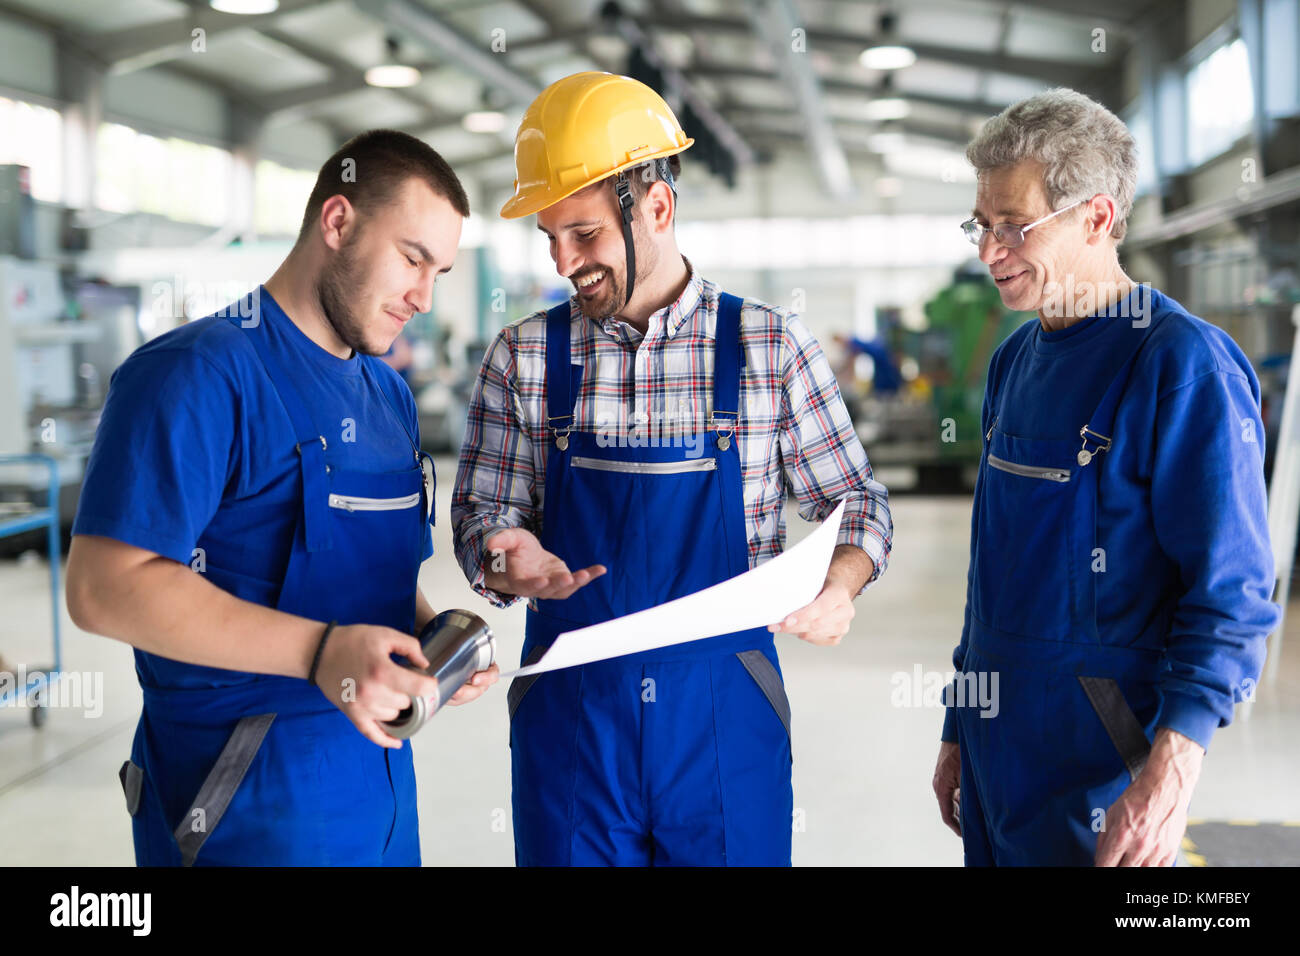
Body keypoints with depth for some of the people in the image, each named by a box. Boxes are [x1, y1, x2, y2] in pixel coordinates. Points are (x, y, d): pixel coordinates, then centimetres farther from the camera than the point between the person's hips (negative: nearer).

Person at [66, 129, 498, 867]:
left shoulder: (390, 396, 13)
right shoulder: (198, 373, -14)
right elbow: (106, 586, -22)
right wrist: (319, 651, -29)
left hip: (381, 778, 8)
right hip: (248, 798, -8)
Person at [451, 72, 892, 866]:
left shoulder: (771, 347, -1)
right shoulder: (524, 357, 2)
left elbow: (858, 503, 5)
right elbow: (484, 516, 5)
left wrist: (839, 587, -16)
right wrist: (508, 561, -18)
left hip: (727, 710, -1)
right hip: (570, 704, 1)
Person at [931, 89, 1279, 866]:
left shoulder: (1181, 363, -15)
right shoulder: (1016, 360, 9)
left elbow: (1231, 595, -18)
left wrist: (1170, 773, -26)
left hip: (1100, 773, -7)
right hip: (996, 752, 7)